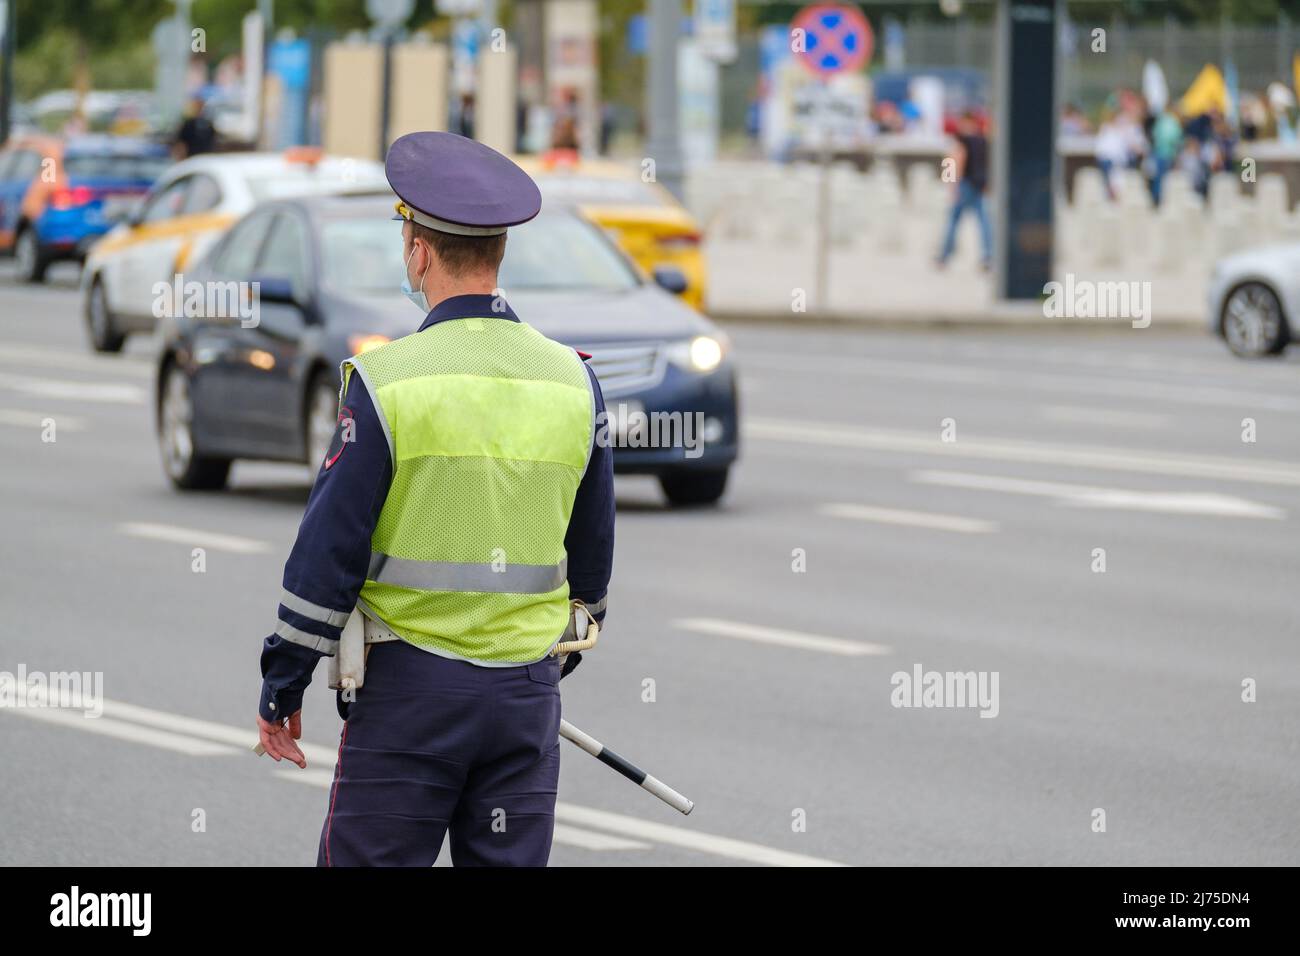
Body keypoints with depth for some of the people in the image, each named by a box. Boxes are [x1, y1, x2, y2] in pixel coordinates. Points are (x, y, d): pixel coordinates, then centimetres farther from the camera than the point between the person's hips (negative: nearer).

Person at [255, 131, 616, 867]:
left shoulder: (386, 381, -10)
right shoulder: (575, 383, 4)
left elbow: (328, 552, -8)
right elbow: (592, 554, 14)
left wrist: (282, 688, 1)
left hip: (409, 690, -4)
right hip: (527, 693, 4)